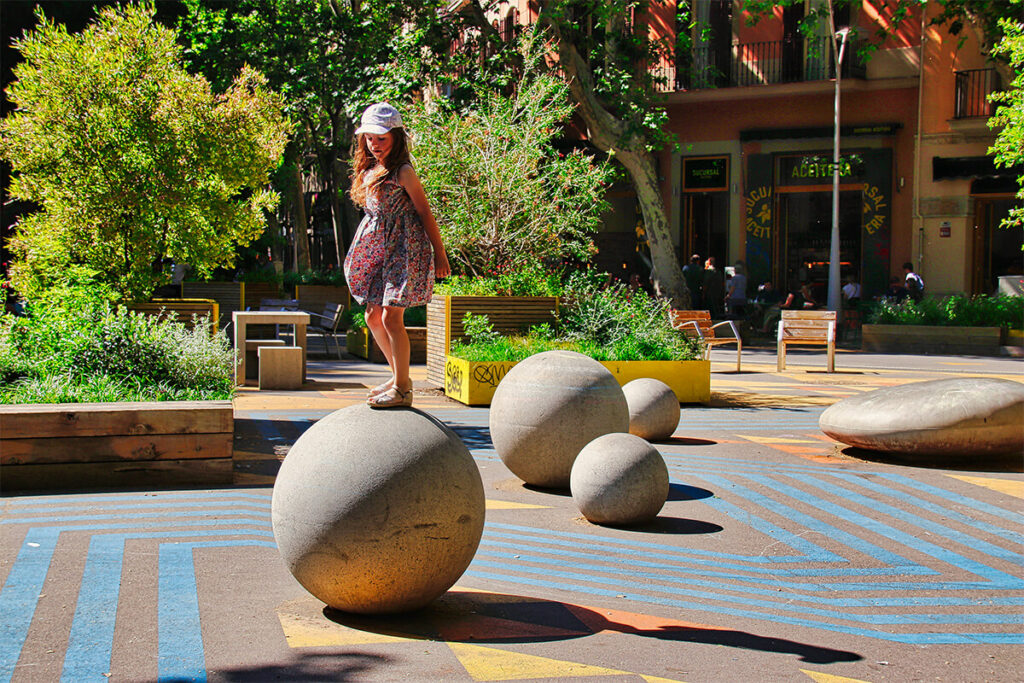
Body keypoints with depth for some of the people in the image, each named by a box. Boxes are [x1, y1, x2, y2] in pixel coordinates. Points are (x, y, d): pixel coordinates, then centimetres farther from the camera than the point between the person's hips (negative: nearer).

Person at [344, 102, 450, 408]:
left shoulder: (403, 173, -12)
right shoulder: (368, 170, 11)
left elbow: (425, 213, -9)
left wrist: (440, 253, -7)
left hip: (404, 249, -8)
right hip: (378, 250, 9)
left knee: (391, 317, -12)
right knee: (373, 317, 11)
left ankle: (402, 389, -3)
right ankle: (399, 376, 27)